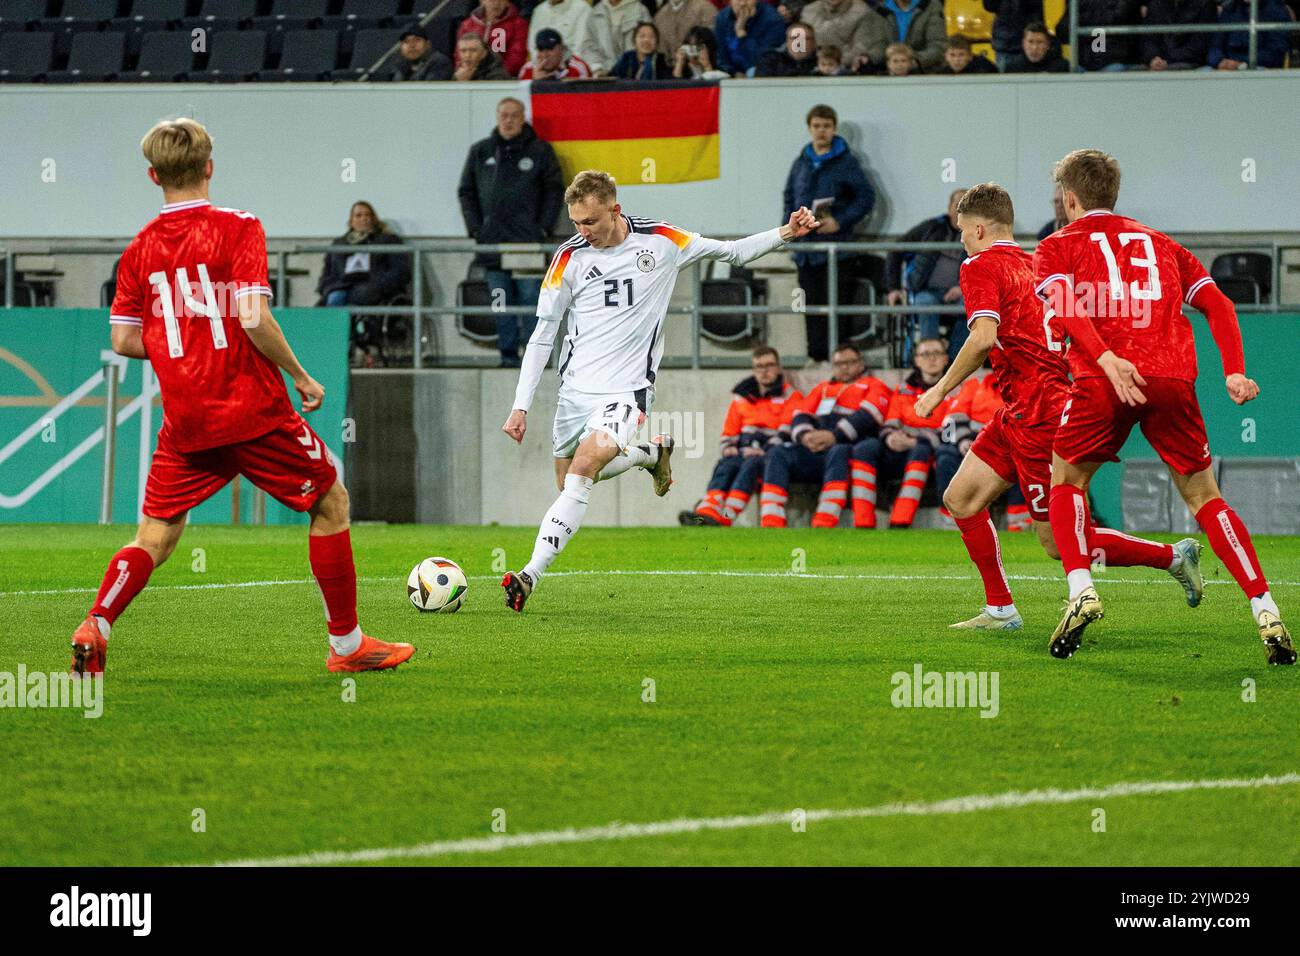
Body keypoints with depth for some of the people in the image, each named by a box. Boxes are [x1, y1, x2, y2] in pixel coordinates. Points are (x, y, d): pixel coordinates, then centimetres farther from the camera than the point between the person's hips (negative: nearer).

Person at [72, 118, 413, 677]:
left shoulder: (140, 248, 5)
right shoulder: (237, 228, -8)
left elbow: (125, 341, 5)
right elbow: (253, 318, -18)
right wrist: (300, 376, -6)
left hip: (185, 420, 4)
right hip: (252, 409, -4)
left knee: (156, 535, 11)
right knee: (330, 500, 12)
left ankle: (96, 625, -12)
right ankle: (346, 643, 13)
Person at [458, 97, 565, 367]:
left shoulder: (540, 150, 5)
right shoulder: (480, 152, 13)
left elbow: (555, 190, 4)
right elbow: (466, 192, 15)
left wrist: (543, 228, -5)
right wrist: (475, 229, 3)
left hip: (528, 240, -3)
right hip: (492, 241, 3)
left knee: (531, 296, -7)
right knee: (501, 302, 2)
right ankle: (508, 353, 4)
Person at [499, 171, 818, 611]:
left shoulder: (661, 241, -2)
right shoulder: (570, 257, -2)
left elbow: (732, 251, 12)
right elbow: (542, 335, 2)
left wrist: (784, 234, -3)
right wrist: (521, 406, -2)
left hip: (626, 389, -3)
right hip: (576, 387, 3)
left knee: (585, 466, -24)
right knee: (570, 485, 7)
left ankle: (531, 573, -24)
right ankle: (651, 452, 31)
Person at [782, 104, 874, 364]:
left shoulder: (846, 162, 0)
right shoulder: (801, 163, 15)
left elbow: (866, 197, -3)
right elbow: (789, 197, 24)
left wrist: (840, 222, -12)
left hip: (837, 246, -5)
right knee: (812, 305, 6)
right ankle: (815, 356, 10)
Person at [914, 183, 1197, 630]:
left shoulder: (981, 267, -9)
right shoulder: (1034, 265, 16)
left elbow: (983, 338, -23)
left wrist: (941, 389, -13)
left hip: (1035, 414, -9)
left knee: (1059, 543, -5)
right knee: (961, 498, 11)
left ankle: (1172, 556, -3)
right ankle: (1000, 610, 11)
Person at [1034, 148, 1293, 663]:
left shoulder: (1058, 247, 15)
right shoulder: (1161, 244, 28)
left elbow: (1064, 304, -6)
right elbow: (1218, 305, 17)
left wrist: (1106, 360, -20)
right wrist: (1234, 371, 8)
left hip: (1103, 378, -3)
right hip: (1174, 377, 3)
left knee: (1065, 480, 17)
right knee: (1203, 496, 11)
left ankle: (1081, 590, -6)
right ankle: (1266, 613, -3)